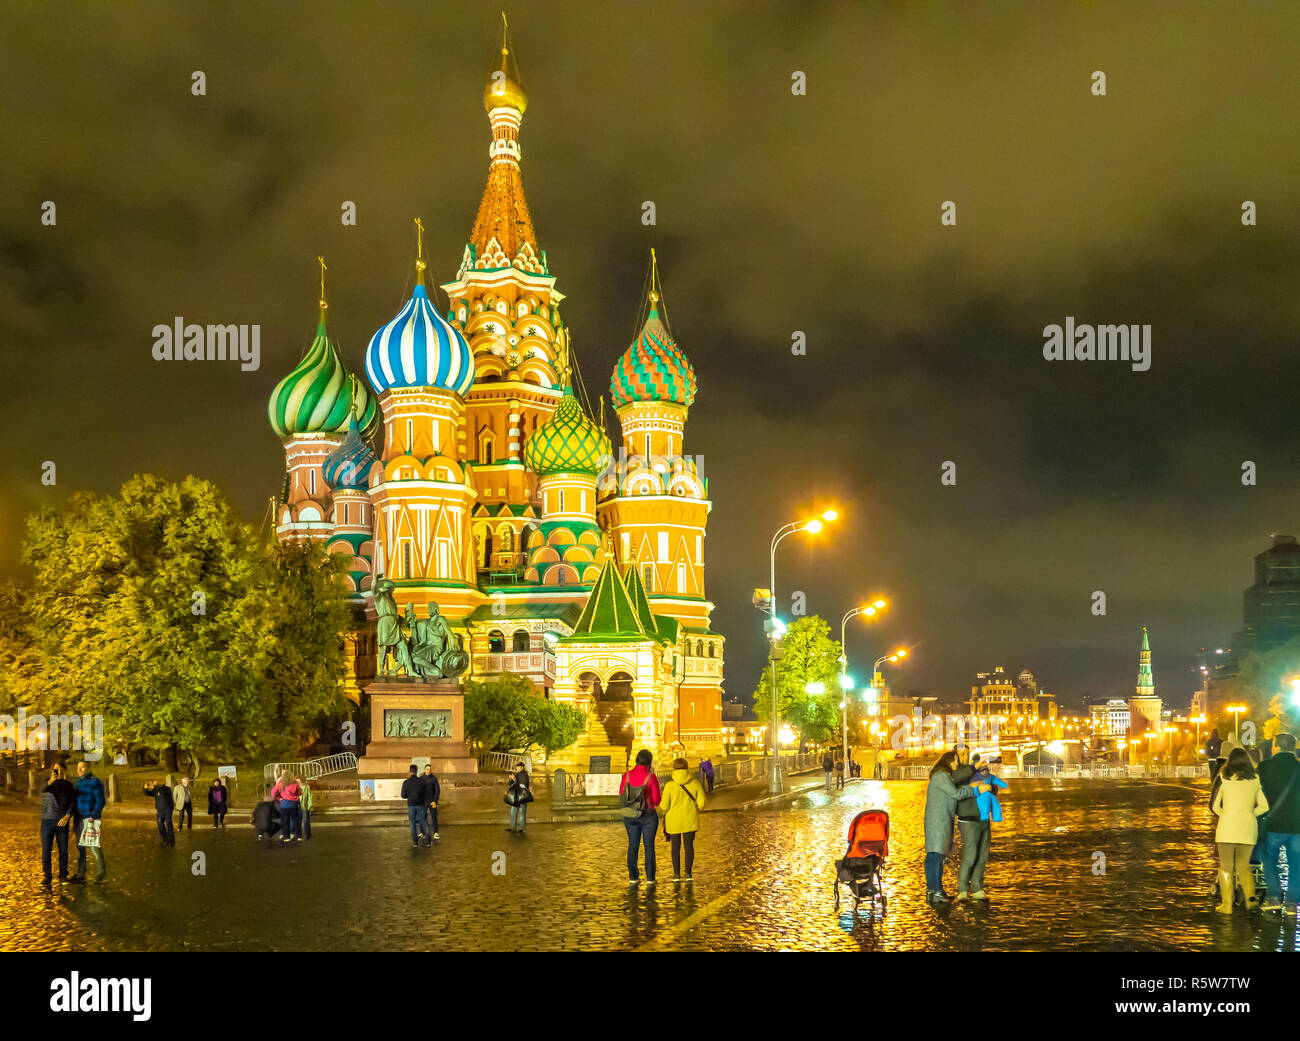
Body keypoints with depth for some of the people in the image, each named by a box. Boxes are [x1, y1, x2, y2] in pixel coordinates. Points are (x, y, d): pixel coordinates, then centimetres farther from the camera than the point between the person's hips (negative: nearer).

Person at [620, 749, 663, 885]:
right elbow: (656, 800, -10)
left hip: (630, 816, 3)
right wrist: (660, 795, 12)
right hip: (648, 815, -3)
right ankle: (650, 878, 7)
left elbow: (621, 796, 2)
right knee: (649, 845, 6)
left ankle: (633, 878, 14)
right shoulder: (651, 777, -13)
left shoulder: (627, 776, -5)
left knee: (633, 845, 12)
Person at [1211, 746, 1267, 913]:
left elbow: (1215, 807, 5)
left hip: (1228, 824, -3)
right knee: (1243, 866, 15)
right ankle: (1250, 897, -4)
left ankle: (1226, 905, 2)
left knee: (1226, 868, 6)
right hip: (1249, 826, 3)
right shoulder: (1254, 781, 7)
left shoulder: (1225, 780, 1)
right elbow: (1264, 806, 9)